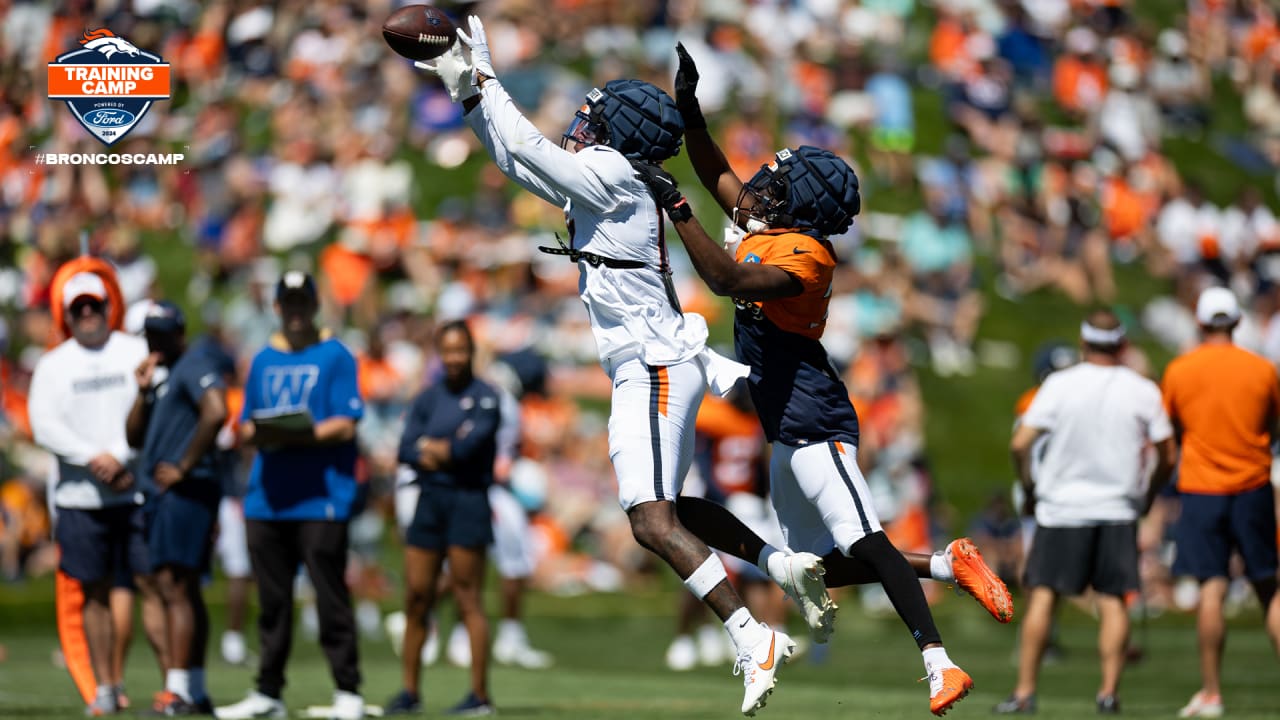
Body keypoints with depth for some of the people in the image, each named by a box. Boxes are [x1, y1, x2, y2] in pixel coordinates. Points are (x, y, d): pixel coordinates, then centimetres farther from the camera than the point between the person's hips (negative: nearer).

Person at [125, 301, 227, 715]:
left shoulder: (194, 367, -9)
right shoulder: (157, 374, 20)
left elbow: (215, 412, -26)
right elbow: (134, 437, 19)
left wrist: (184, 466, -20)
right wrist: (143, 392, 5)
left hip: (185, 491, -10)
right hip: (161, 494, 10)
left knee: (174, 588, -13)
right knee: (185, 591, 12)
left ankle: (178, 692, -16)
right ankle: (196, 693, 17)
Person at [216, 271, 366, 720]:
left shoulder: (335, 356, 2)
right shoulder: (264, 360, 18)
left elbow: (344, 426, -6)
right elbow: (246, 427, 19)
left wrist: (295, 435, -19)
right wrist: (256, 434, -4)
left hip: (322, 497, -5)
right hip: (267, 497, 5)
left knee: (330, 596, -6)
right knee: (272, 599, 8)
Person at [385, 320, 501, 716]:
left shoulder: (485, 398, -3)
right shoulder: (428, 399, 13)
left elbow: (470, 444, -15)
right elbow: (407, 450, 4)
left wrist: (430, 447, -1)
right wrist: (446, 452, -12)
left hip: (468, 502, -5)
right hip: (429, 501, 5)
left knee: (467, 599, -7)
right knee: (416, 597, 5)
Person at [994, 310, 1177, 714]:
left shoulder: (1059, 385, -5)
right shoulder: (1144, 392, 0)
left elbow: (1020, 445, -8)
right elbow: (1168, 456, 3)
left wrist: (1028, 487, 8)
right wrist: (1149, 495, 20)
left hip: (1061, 506, -1)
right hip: (1120, 510, 1)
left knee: (1042, 596, 1)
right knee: (1113, 600, 5)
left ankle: (1025, 691, -2)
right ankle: (1109, 690, -2)